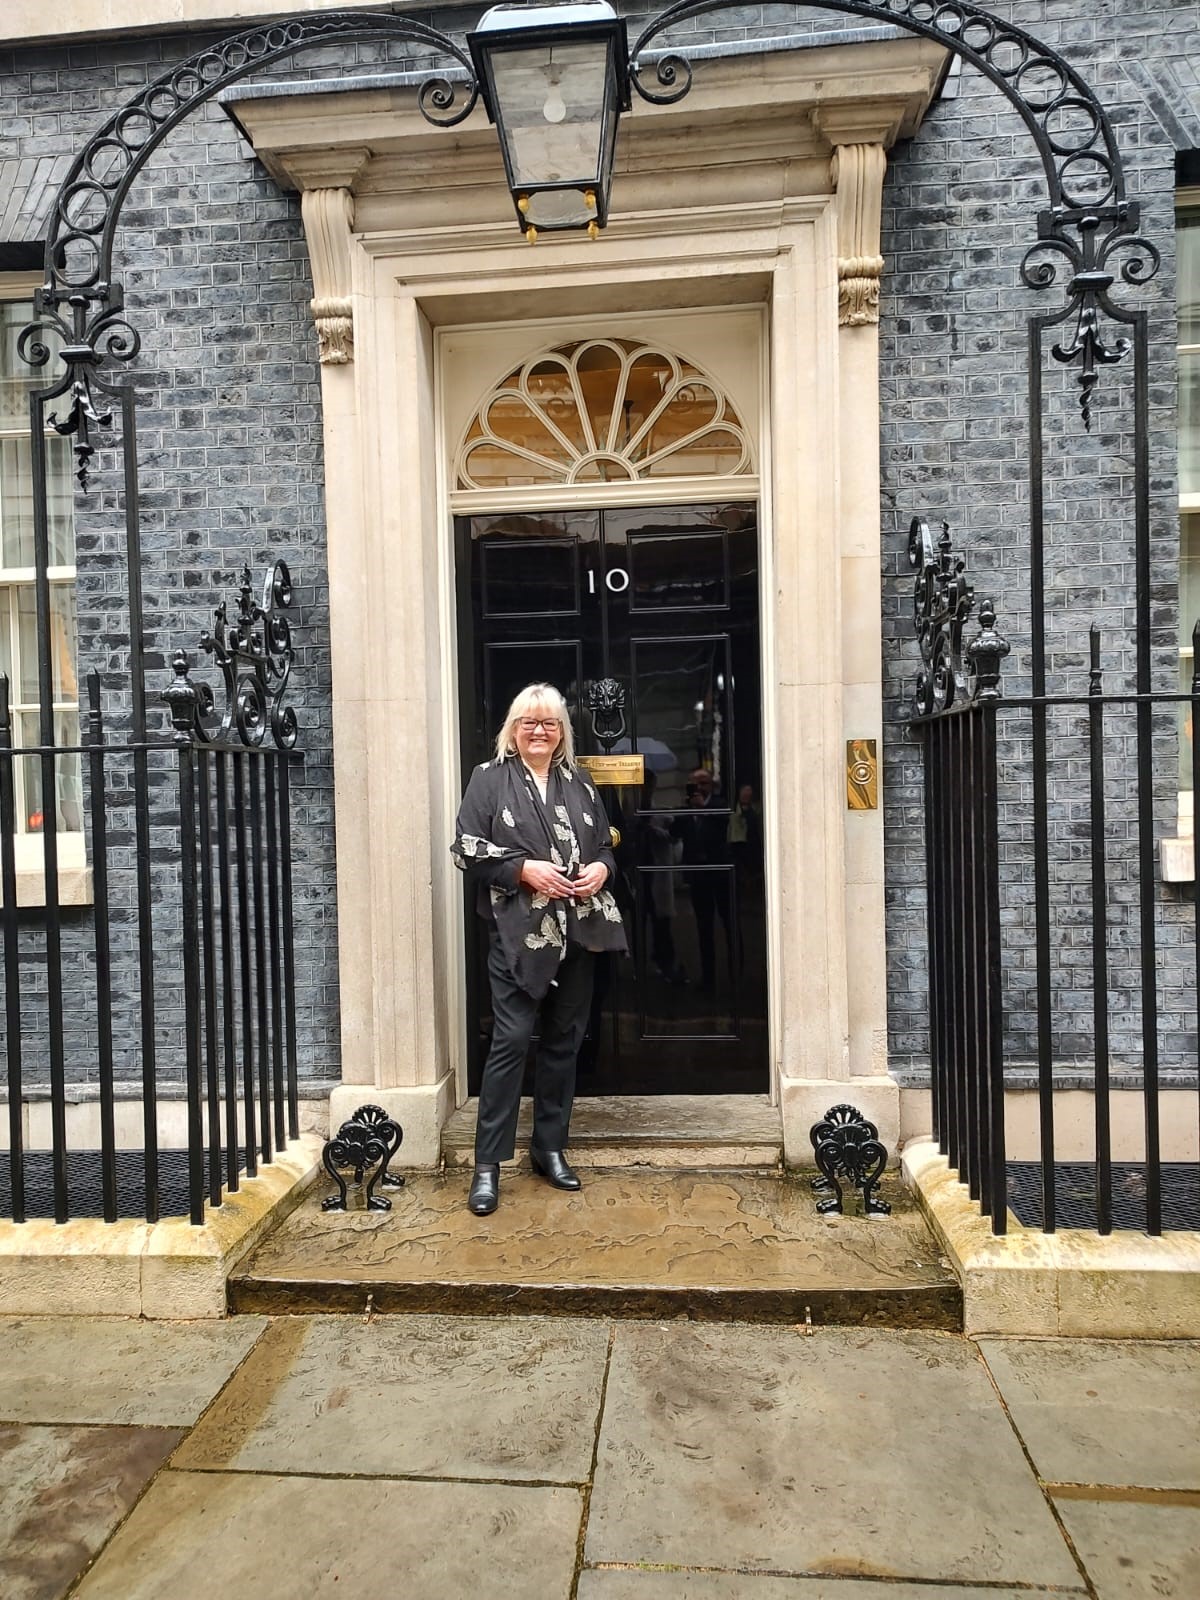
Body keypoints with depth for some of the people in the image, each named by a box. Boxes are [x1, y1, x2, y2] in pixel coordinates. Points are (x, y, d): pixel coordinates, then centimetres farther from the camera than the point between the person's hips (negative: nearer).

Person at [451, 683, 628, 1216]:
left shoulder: (579, 785, 13)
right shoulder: (490, 778, 1)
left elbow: (606, 846, 19)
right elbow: (466, 848, -5)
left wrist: (601, 868, -3)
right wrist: (524, 869, -16)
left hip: (577, 931, 5)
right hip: (518, 932, -4)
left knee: (563, 1040, 11)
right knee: (511, 1040, -7)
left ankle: (550, 1147, 26)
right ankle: (487, 1164, 5)